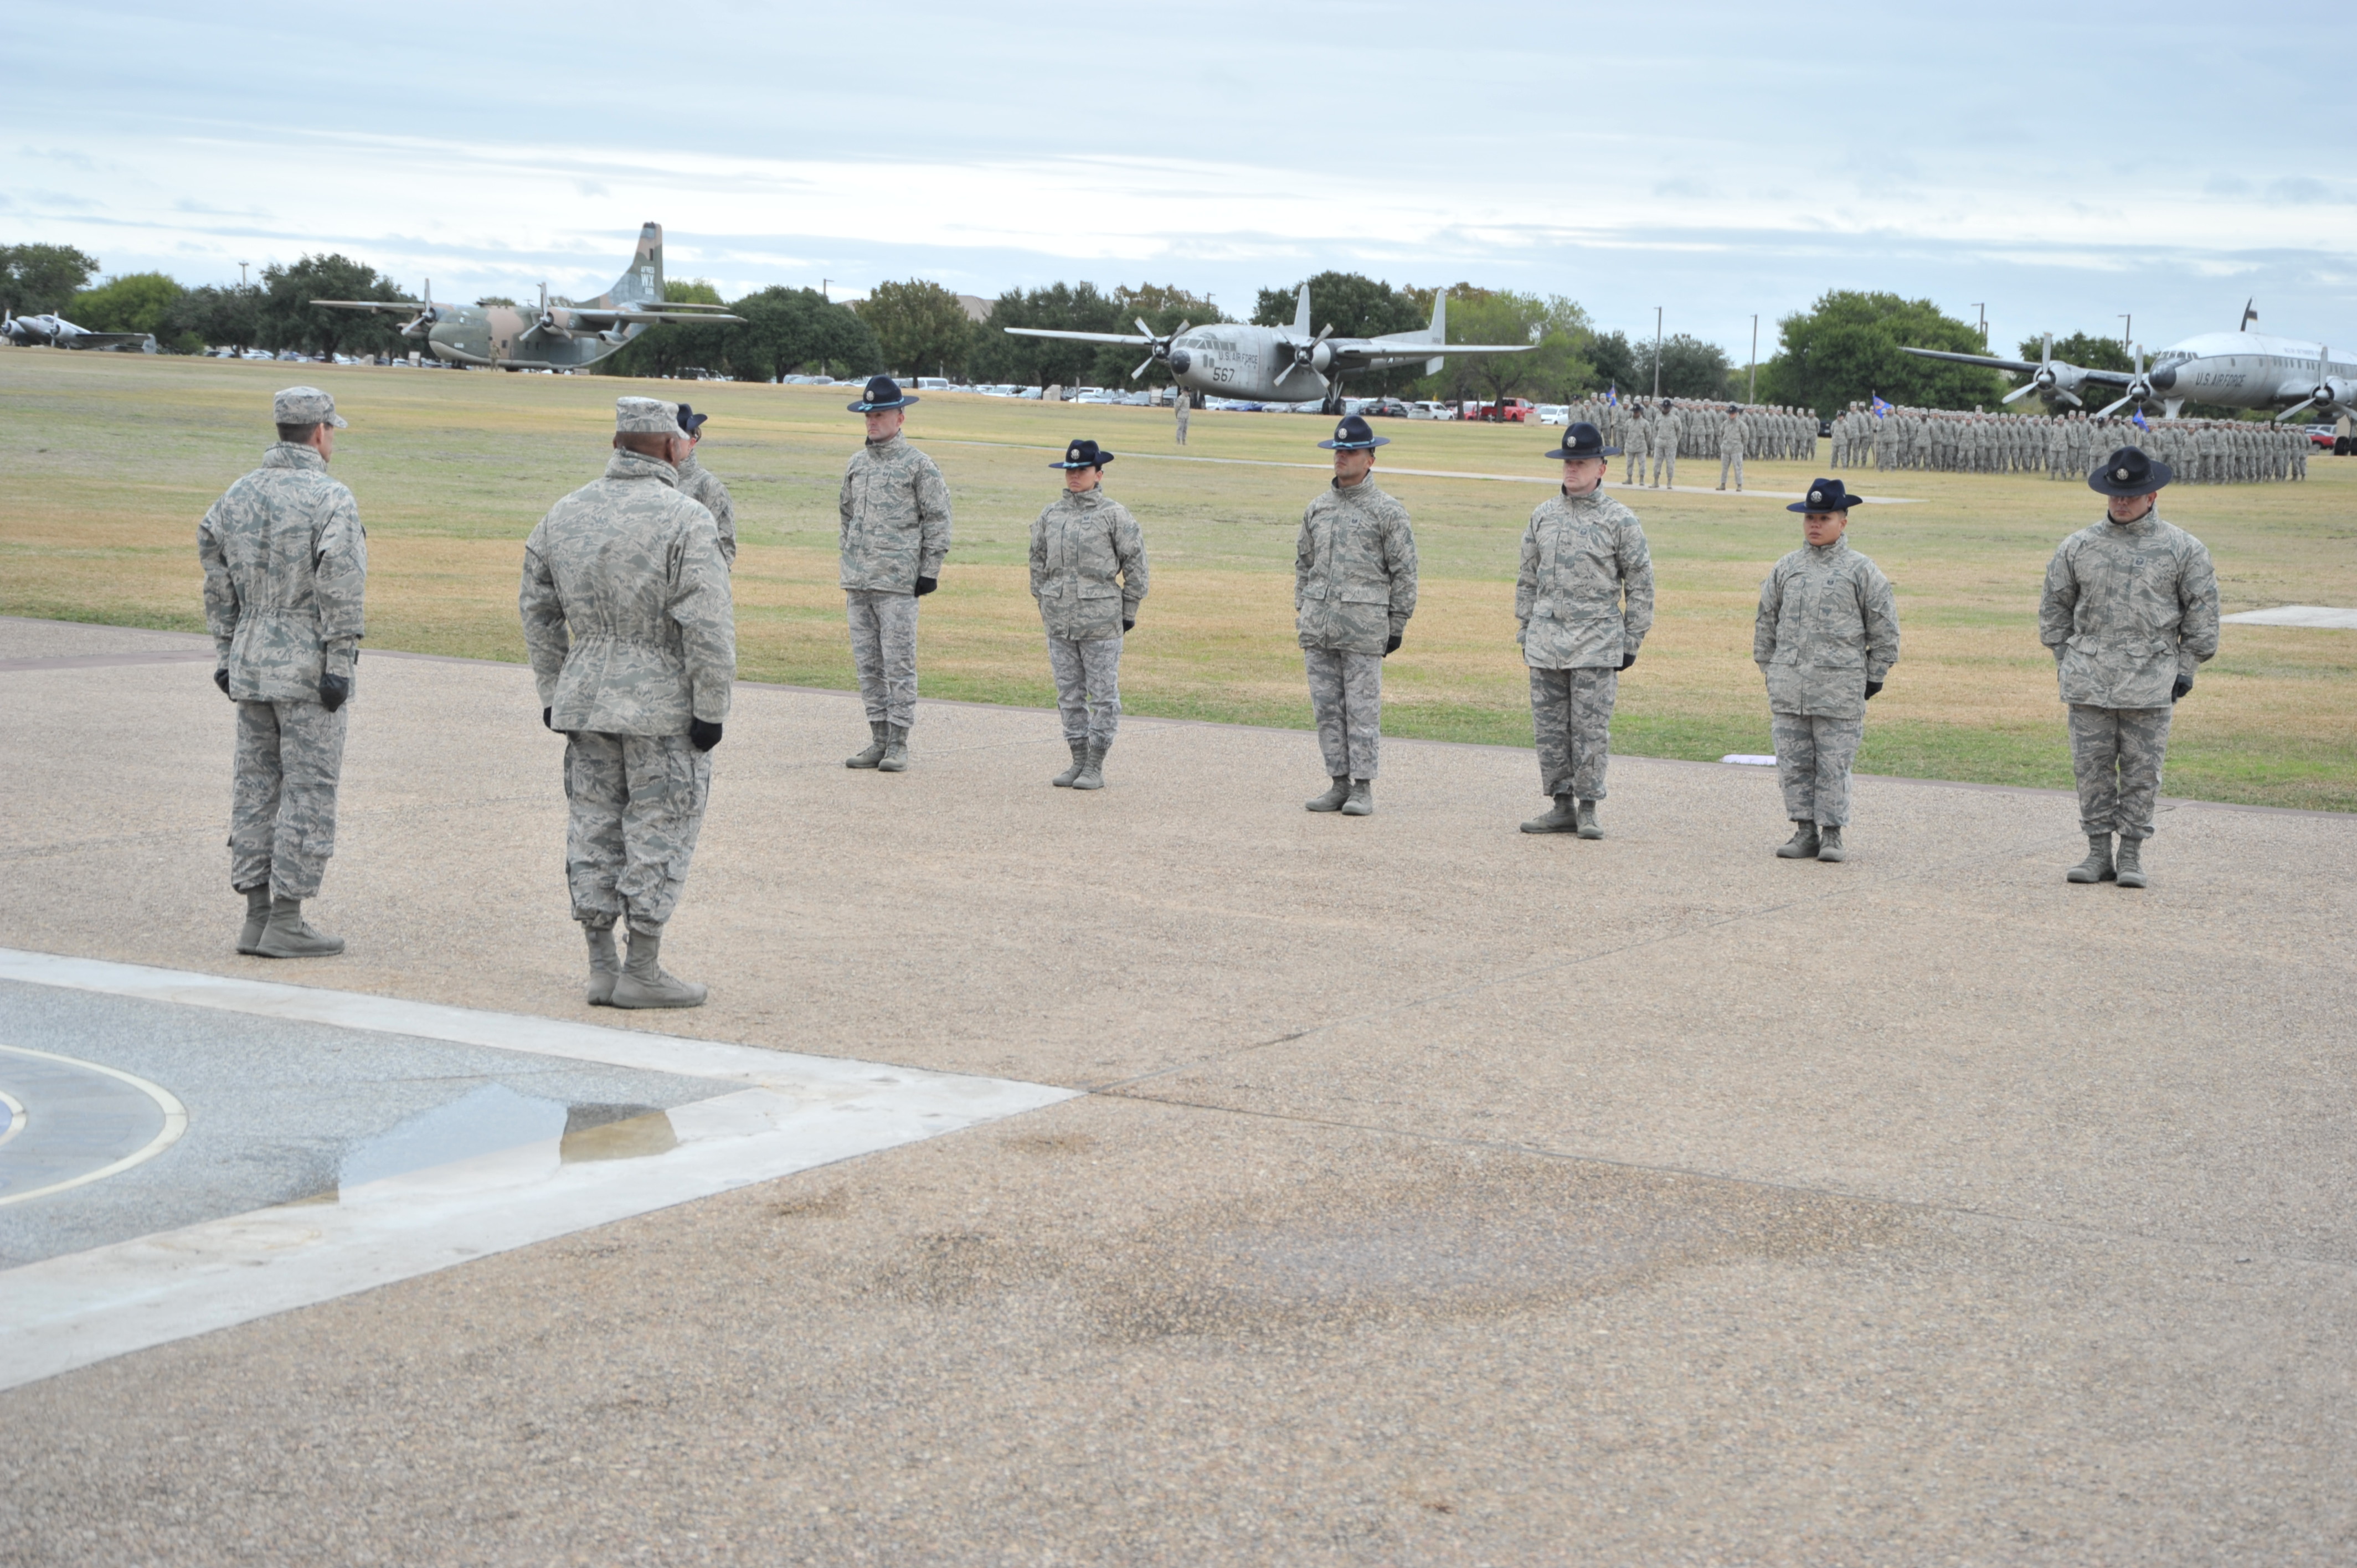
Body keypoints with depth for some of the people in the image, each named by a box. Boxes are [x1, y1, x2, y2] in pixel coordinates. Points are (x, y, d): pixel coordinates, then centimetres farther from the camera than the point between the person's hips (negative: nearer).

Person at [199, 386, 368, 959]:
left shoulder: (237, 496, 8)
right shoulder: (331, 499, -12)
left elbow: (217, 581, 10)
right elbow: (340, 588, -18)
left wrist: (224, 655, 16)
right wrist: (340, 667, -16)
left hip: (252, 665, 7)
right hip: (308, 669, -7)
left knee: (257, 786, 10)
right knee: (309, 791, -2)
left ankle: (256, 917, 12)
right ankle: (286, 923, -2)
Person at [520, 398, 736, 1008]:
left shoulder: (564, 515, 7)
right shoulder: (687, 521, -12)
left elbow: (537, 609, 13)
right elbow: (708, 627, -17)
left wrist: (553, 694, 19)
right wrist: (711, 710, -10)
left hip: (585, 700, 6)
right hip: (663, 705, -6)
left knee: (594, 828, 10)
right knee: (659, 832, 2)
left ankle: (602, 970, 13)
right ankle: (642, 973, 2)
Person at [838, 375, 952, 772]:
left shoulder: (918, 466, -4)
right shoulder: (856, 464, 15)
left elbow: (937, 520, -3)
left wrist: (929, 572, -8)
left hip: (898, 582, -6)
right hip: (859, 582, 7)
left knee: (898, 664, -5)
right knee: (867, 664, 8)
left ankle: (899, 744, 0)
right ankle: (879, 740, 15)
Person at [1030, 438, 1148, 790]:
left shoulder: (1115, 516, -3)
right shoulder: (1049, 515, 10)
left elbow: (1136, 564, 0)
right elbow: (1038, 561, 19)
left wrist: (1128, 612, 0)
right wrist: (1044, 604, 15)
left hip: (1101, 623, -5)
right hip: (1059, 622, 5)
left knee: (1103, 695, -1)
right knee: (1069, 693, 9)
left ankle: (1095, 767, 4)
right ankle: (1078, 761, 17)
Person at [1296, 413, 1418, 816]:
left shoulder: (1388, 511, -2)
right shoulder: (1317, 508, 13)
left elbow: (1404, 572, -2)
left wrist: (1397, 626, -4)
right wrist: (1301, 613, 14)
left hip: (1363, 627, -5)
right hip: (1318, 628, 5)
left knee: (1362, 709, -4)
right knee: (1326, 708, 7)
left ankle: (1363, 789, 1)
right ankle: (1339, 783, 14)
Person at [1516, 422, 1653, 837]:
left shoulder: (1620, 521, -2)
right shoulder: (1543, 515, 11)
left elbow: (1640, 585, 1)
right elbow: (1528, 580, 17)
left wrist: (1632, 642, -2)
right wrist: (1525, 631, 13)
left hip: (1596, 642, -5)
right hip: (1545, 641, 5)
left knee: (1590, 728, -5)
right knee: (1549, 727, 5)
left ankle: (1588, 808, 3)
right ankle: (1562, 806, 13)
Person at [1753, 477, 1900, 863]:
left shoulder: (1861, 571, 1)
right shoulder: (1787, 568, 12)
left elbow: (1884, 628, 4)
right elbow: (1766, 620, 20)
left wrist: (1874, 679, 1)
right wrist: (1769, 668, 15)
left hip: (1840, 686, -4)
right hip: (1789, 684, 4)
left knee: (1833, 765, -3)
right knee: (1794, 763, 5)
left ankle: (1833, 834, 6)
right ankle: (1806, 832, 13)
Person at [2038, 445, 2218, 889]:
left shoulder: (2183, 549, 3)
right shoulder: (2079, 547, 8)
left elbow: (2202, 611, 7)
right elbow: (2055, 605, 16)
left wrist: (2187, 667, 2)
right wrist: (2063, 659, 10)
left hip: (2150, 680, -2)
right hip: (2089, 679, 2)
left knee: (2142, 769, 0)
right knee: (2092, 766, 2)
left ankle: (2132, 855, 8)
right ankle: (2099, 852, 10)